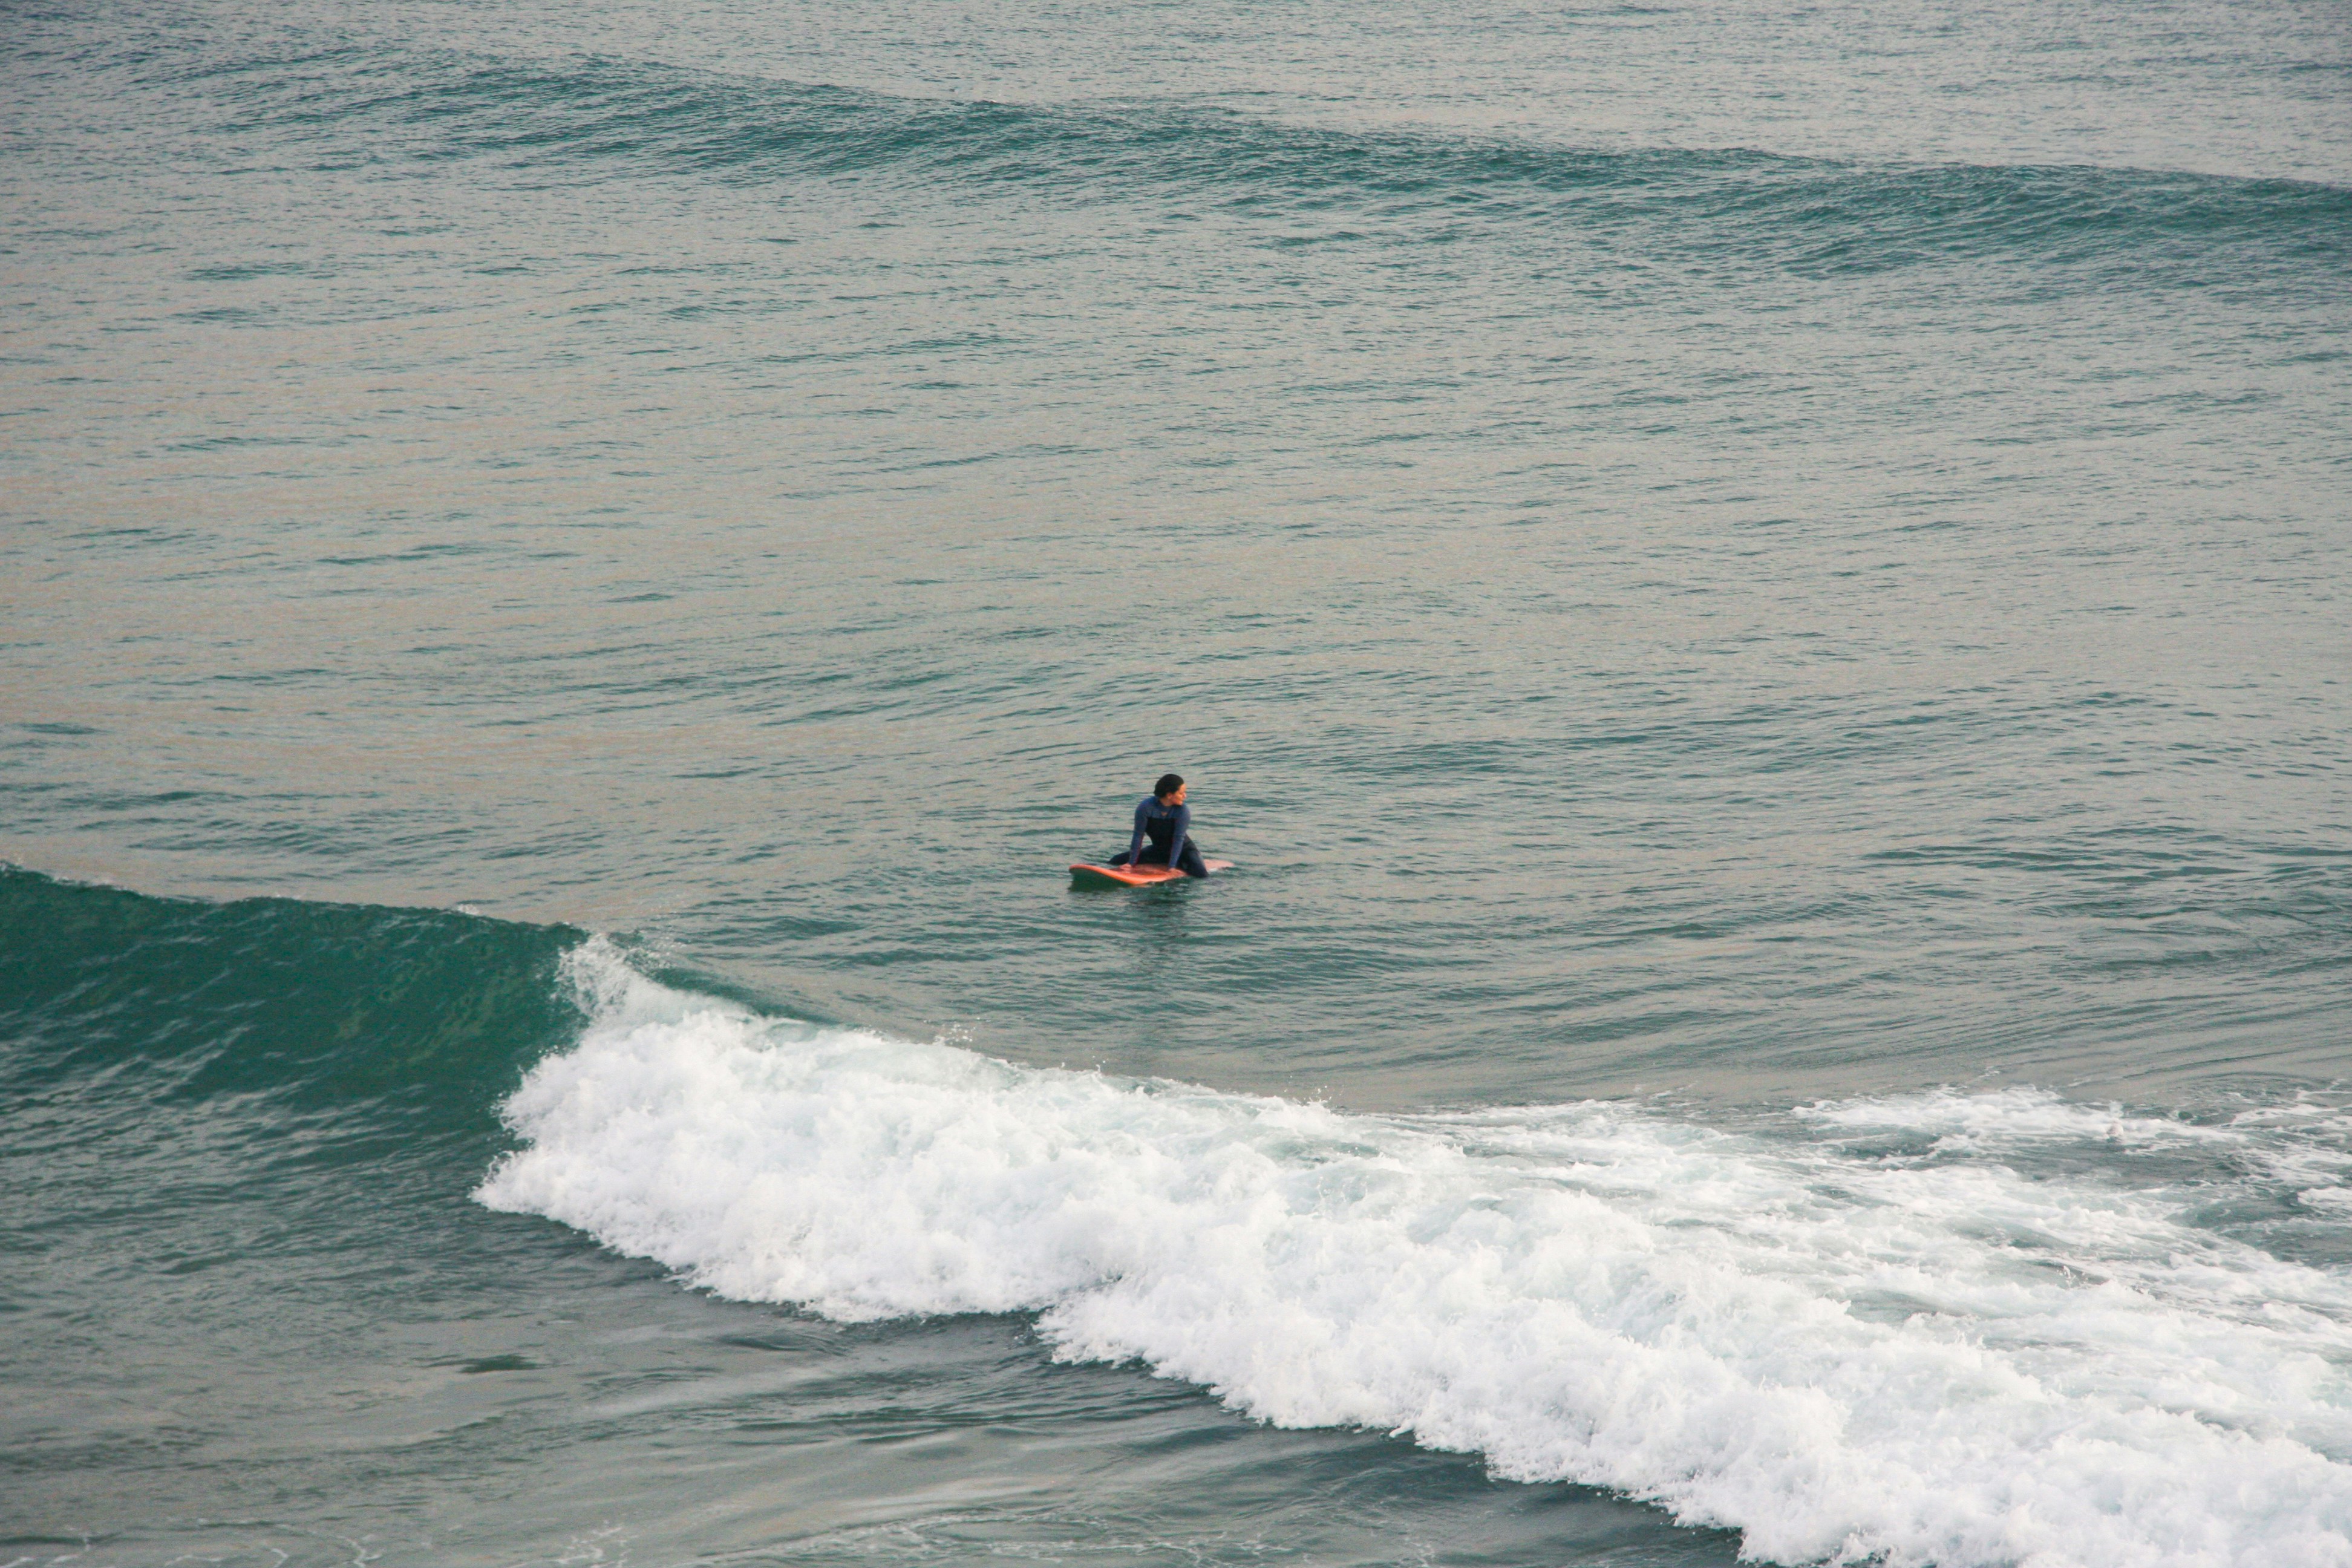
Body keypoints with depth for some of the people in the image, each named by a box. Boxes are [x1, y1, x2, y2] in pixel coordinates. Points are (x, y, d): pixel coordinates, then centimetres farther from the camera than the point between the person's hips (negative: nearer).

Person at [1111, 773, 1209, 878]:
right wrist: (1131, 863, -18)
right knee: (1116, 862, -5)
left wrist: (1172, 867, -31)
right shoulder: (1145, 807, -22)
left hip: (1184, 849, -2)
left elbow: (1179, 839, -25)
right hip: (1159, 849, 2)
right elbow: (1138, 836, -17)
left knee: (1201, 874, -31)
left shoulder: (1183, 811, -24)